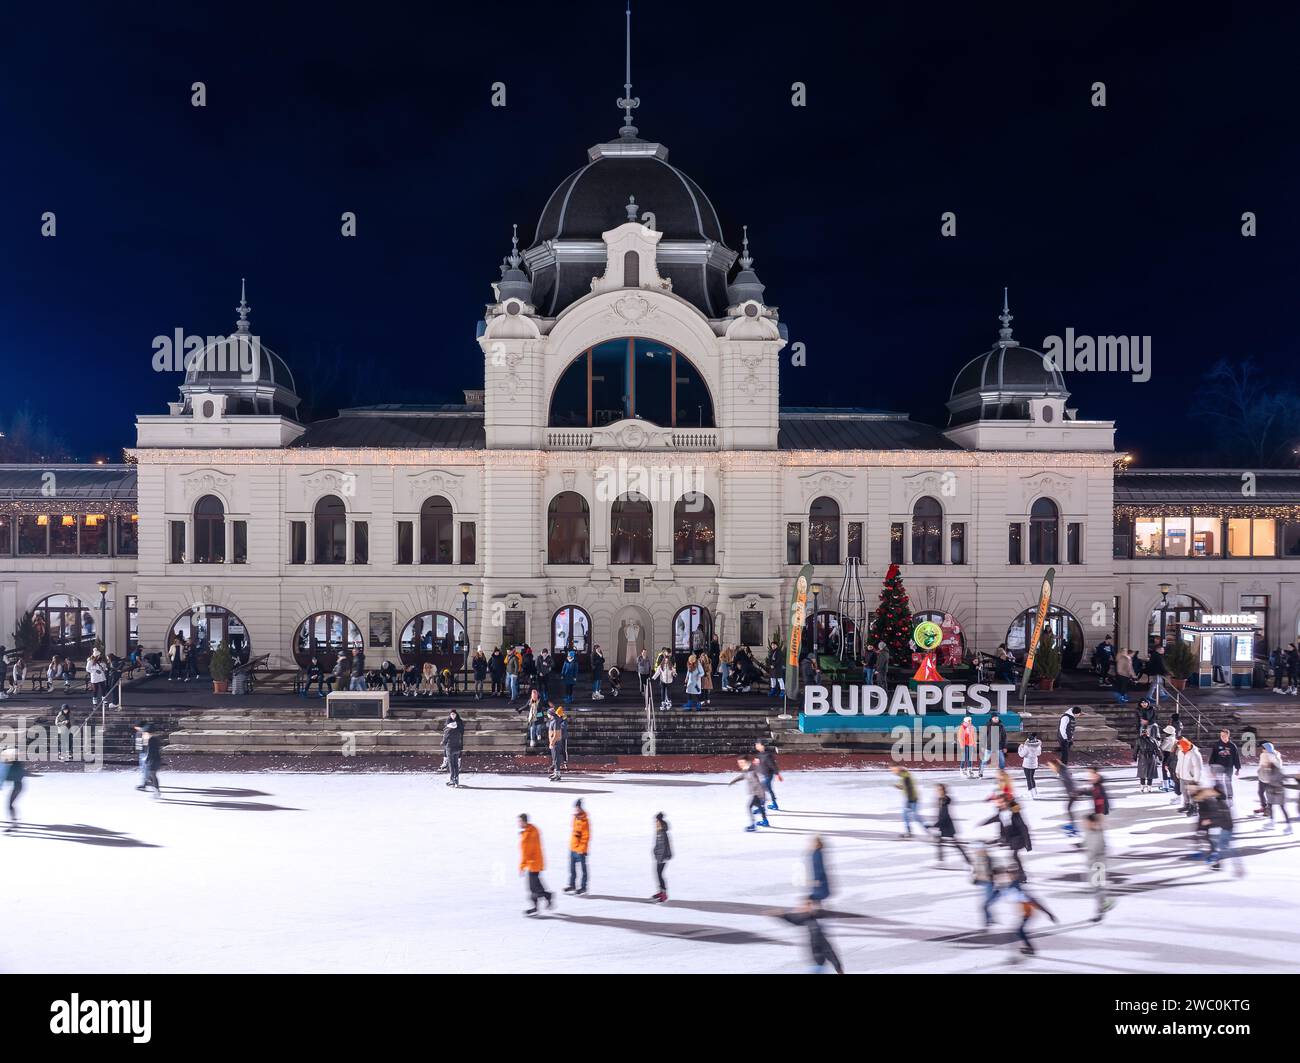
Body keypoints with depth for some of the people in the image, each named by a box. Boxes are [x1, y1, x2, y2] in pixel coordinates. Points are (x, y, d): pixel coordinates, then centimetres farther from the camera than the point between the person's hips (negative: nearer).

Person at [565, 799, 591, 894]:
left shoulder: (584, 821, -16)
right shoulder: (575, 818, 10)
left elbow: (586, 836, -16)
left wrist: (582, 849, -18)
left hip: (580, 850, -9)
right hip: (572, 848, 9)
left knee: (582, 868, 1)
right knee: (572, 868, 15)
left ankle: (583, 887, 9)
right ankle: (572, 885, 25)